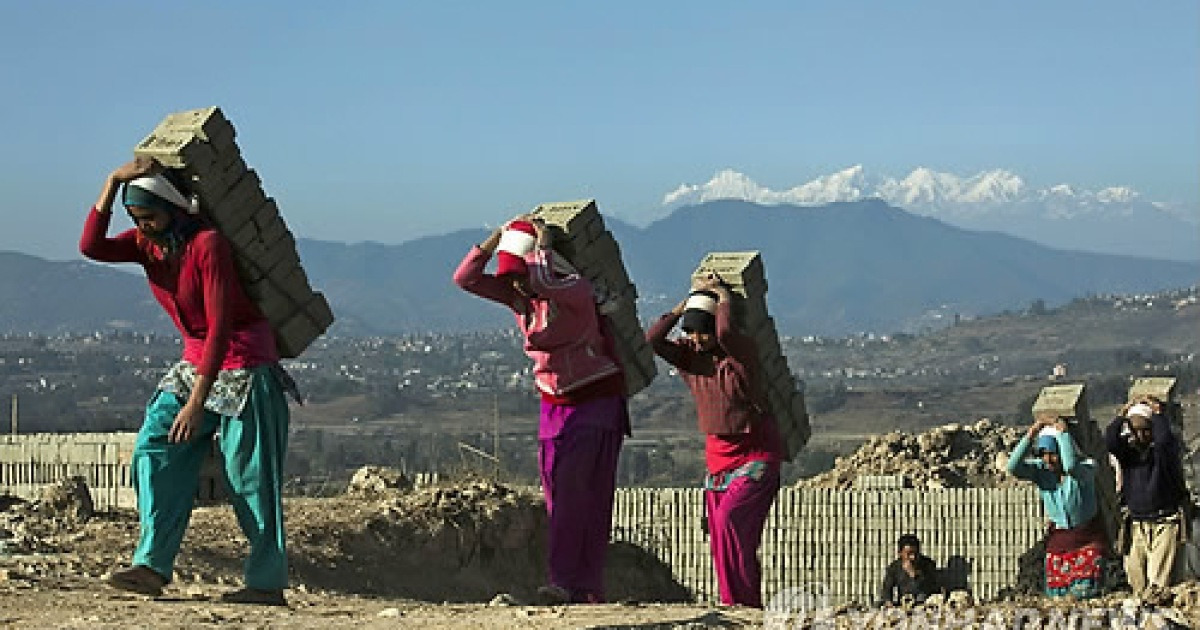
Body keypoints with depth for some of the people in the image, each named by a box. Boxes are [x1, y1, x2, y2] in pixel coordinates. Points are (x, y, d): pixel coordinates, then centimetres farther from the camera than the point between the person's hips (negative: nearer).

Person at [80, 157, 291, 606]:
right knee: (155, 449, -6)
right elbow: (92, 247, -15)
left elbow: (220, 326, -25)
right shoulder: (146, 244, 2)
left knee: (249, 474, -5)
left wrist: (197, 402, -28)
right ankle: (152, 567, -10)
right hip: (195, 363, 8)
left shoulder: (207, 244, -21)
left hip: (244, 363, -8)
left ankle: (268, 583, 1)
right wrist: (114, 181, -20)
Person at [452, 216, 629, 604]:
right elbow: (465, 279, 0)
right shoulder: (516, 295, 5)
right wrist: (498, 236, -6)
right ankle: (588, 590, 5)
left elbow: (542, 282, -37)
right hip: (554, 405, 7)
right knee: (560, 501, 3)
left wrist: (543, 244, -20)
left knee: (577, 495, -18)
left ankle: (568, 581, -22)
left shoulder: (575, 290, -16)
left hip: (594, 402, -7)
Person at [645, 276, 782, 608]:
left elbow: (725, 333, -36)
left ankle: (743, 604, -21)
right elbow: (652, 341, -12)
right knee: (720, 542, 5)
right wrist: (684, 304, -8)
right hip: (717, 454, 7)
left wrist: (724, 298, -19)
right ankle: (733, 607, 14)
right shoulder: (688, 355, 3)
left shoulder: (742, 352, -14)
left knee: (729, 519, -24)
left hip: (756, 455, -7)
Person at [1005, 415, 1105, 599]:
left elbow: (1071, 467, -46)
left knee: (1083, 591, -7)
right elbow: (1013, 467, -25)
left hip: (1087, 537, -4)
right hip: (1057, 537, 4)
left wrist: (1062, 432, -38)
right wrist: (1031, 434, -31)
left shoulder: (1085, 468, -22)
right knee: (1055, 593, 6)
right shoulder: (1041, 470, -9)